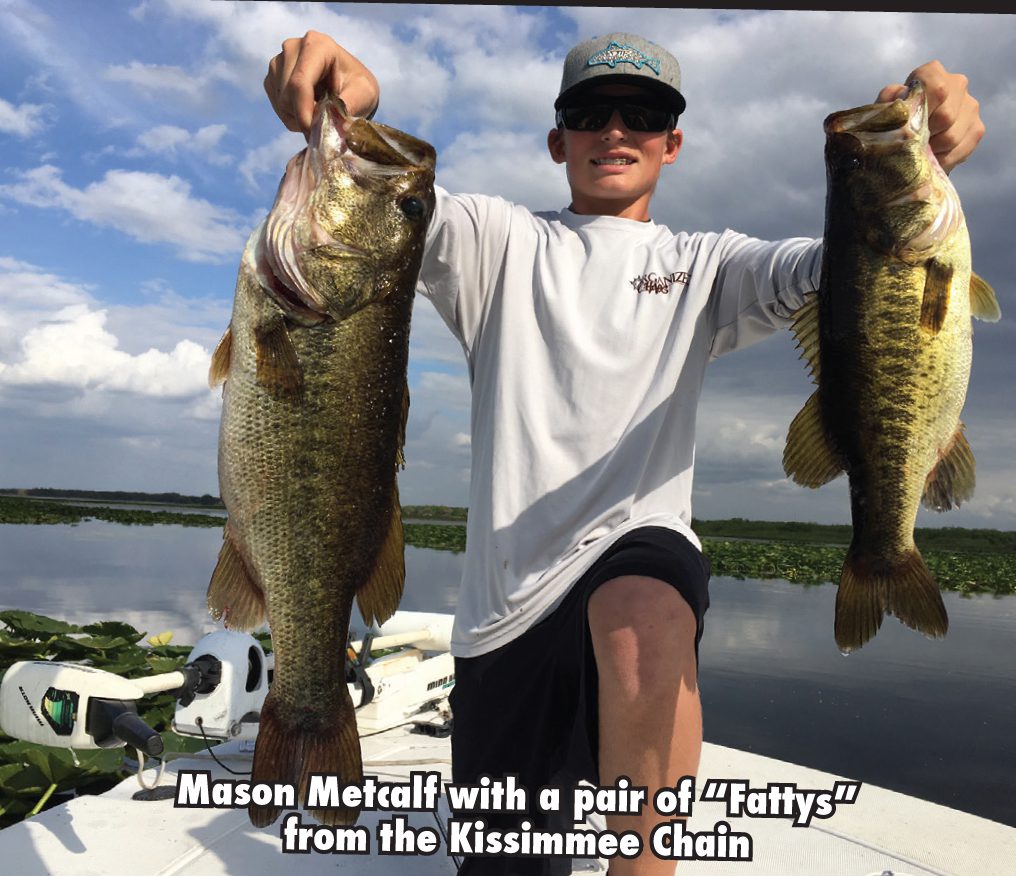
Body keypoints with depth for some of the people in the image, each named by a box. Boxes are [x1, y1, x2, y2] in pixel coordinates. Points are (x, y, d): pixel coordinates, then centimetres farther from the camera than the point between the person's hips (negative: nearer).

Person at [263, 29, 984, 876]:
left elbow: (819, 271, -4)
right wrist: (346, 108, -31)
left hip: (643, 547, 0)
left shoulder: (701, 265, 13)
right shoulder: (501, 241, 9)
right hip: (506, 599, 1)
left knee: (641, 614, -38)